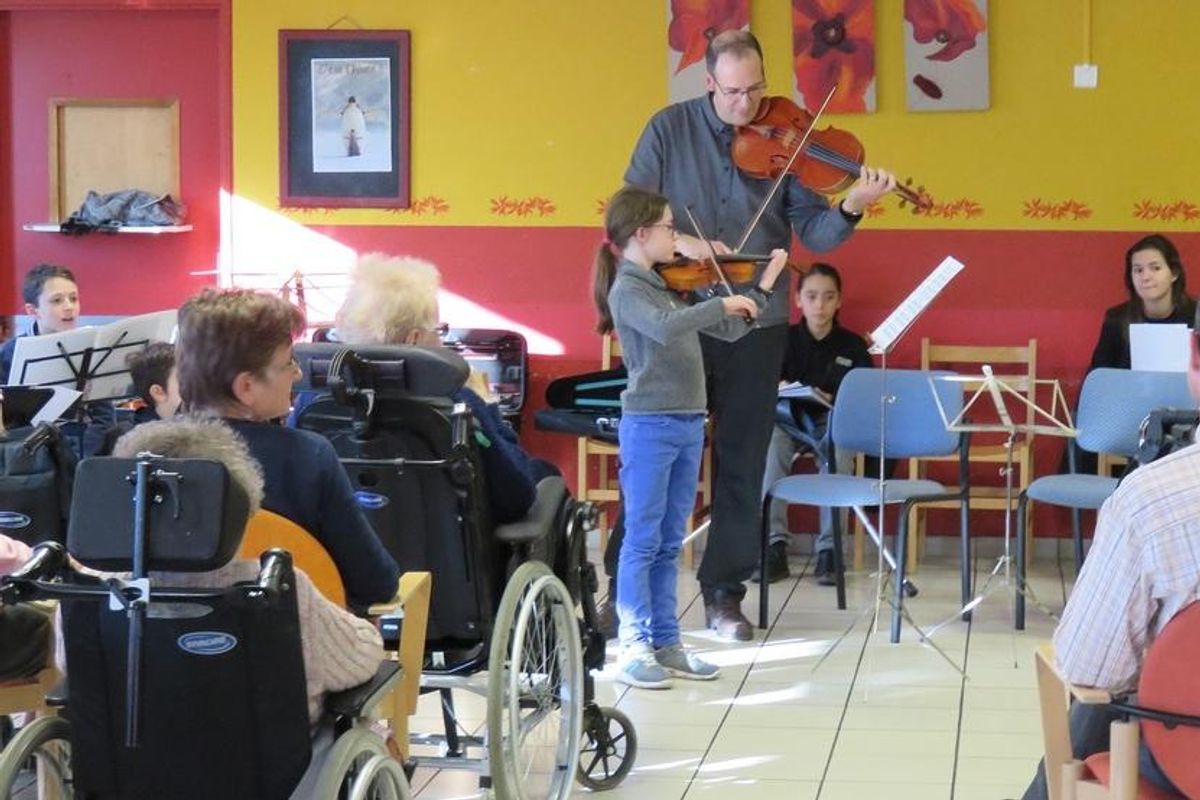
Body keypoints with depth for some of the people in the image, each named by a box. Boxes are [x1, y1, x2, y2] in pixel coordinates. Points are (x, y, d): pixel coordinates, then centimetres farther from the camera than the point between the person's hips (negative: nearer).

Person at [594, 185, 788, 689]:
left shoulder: (672, 285, 14)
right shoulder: (627, 290, -10)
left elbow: (728, 331, 19)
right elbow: (664, 327, -30)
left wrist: (763, 288, 14)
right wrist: (722, 303, -24)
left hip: (688, 424, 8)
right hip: (649, 426, -8)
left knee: (669, 543, 11)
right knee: (642, 540, -4)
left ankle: (666, 644, 17)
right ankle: (634, 648, 0)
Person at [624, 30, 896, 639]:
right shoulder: (669, 129, -2)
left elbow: (812, 232, -4)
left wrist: (850, 209, -24)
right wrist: (677, 241, -20)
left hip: (756, 322, 1)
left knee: (742, 462, 6)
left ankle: (724, 593, 17)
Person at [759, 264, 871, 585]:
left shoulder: (853, 345, 7)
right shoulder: (784, 339, 8)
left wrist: (833, 400, -16)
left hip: (832, 421, -1)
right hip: (788, 417, 1)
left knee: (840, 451, -36)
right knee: (771, 445, -35)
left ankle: (828, 549, -30)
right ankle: (774, 546, -34)